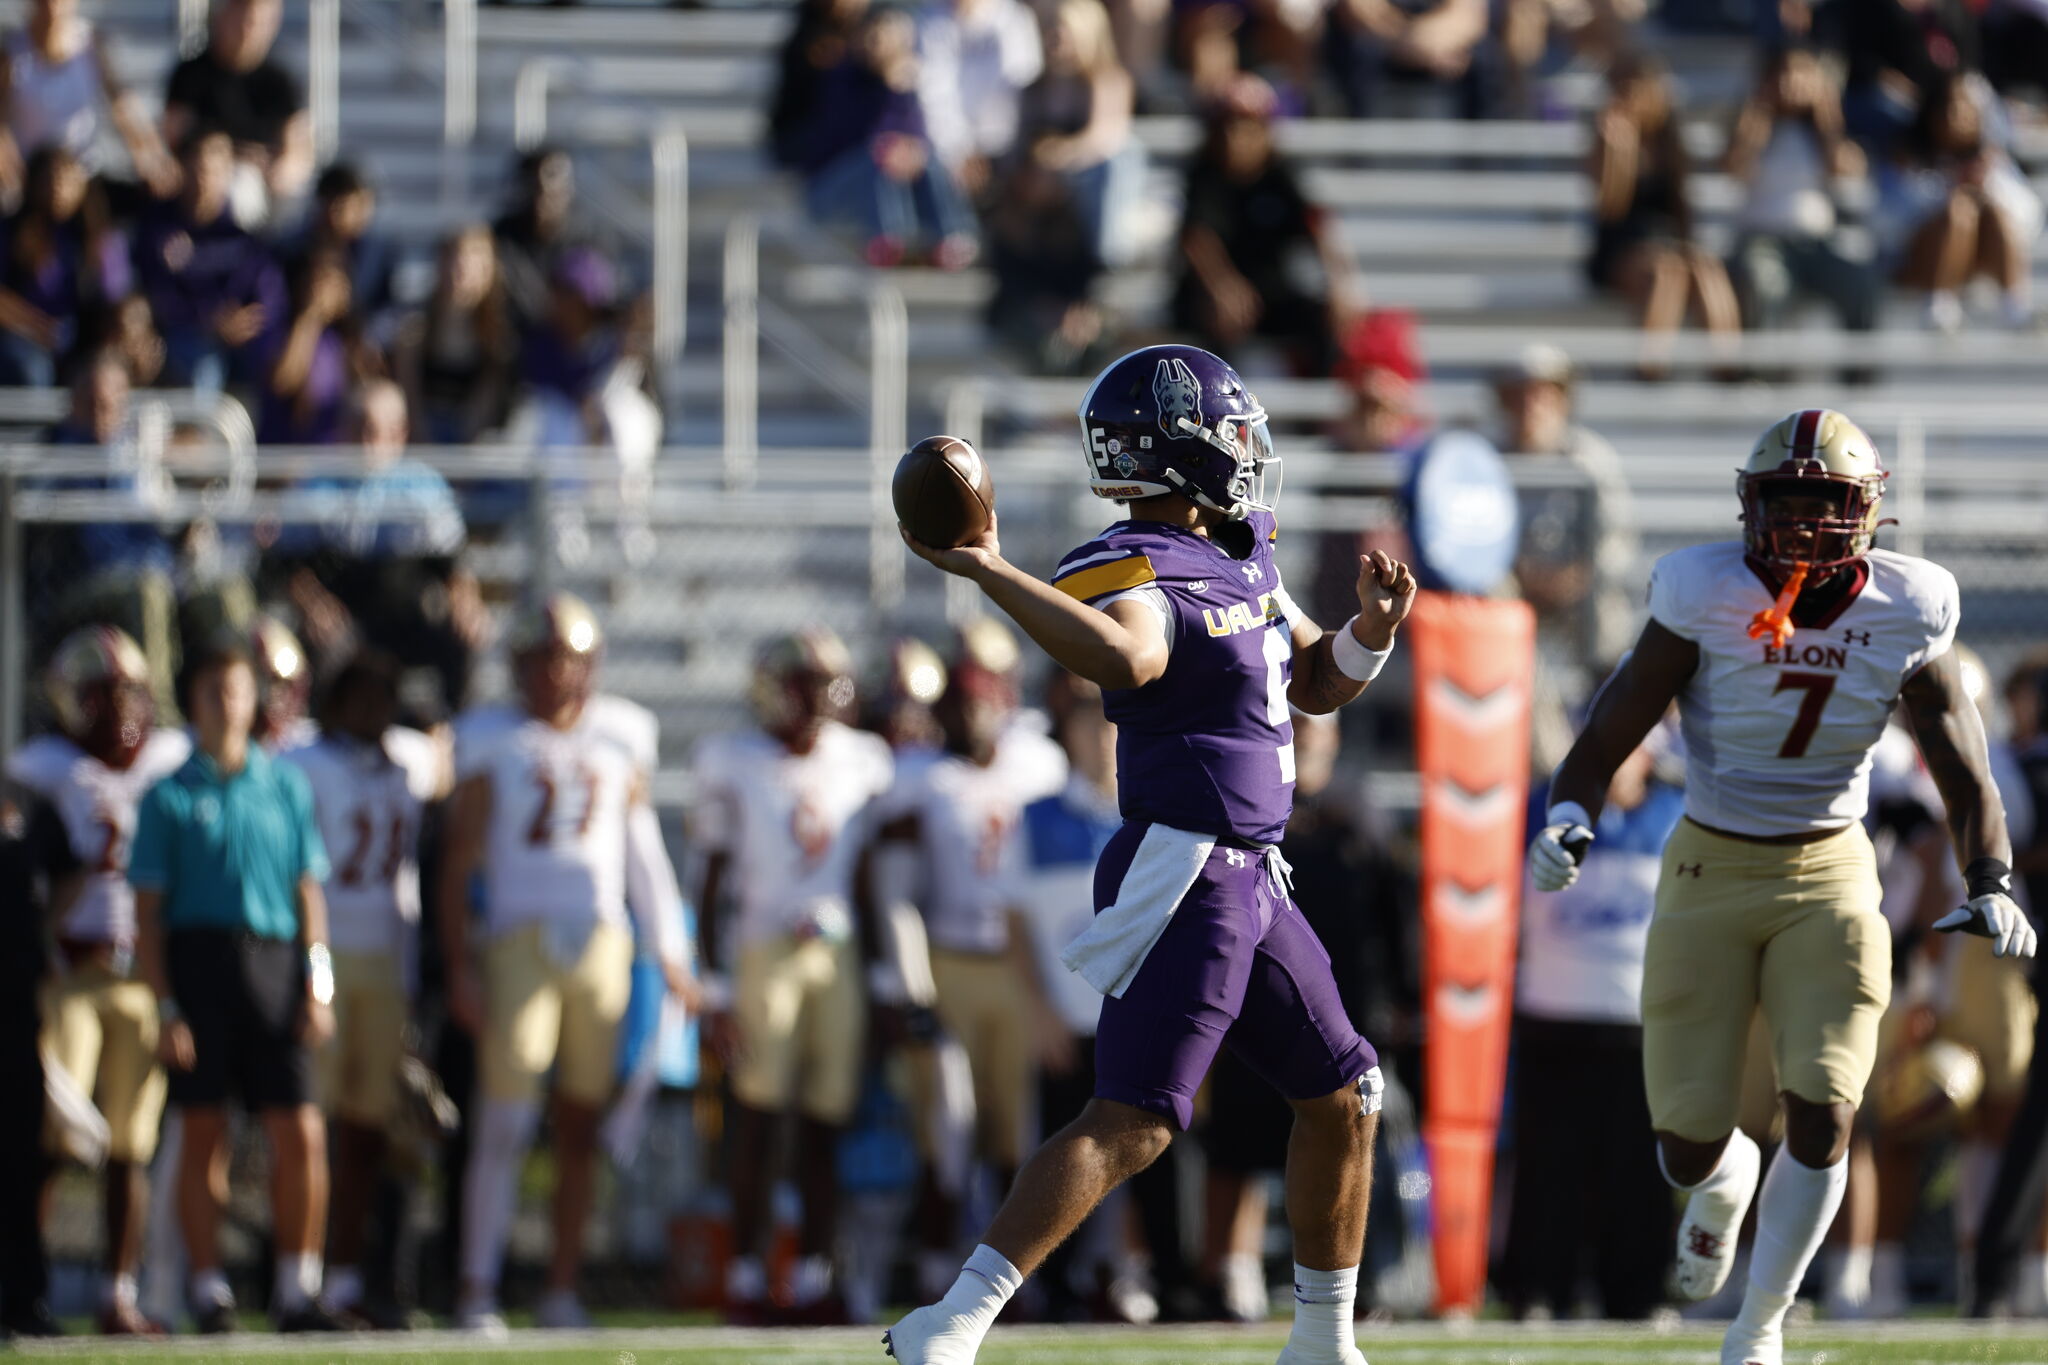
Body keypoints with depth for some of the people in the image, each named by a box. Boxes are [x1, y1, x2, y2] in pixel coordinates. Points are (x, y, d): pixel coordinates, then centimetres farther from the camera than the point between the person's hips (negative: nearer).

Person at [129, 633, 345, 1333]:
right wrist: (166, 1007, -5)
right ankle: (209, 1291, 6)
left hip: (273, 961, 2)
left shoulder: (286, 786, 14)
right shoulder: (170, 796, 5)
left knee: (301, 1134, -6)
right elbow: (148, 913, 3)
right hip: (197, 960, -2)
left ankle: (296, 1288, 2)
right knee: (203, 1136, -1)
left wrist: (318, 984, 4)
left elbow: (309, 893, 15)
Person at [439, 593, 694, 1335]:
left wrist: (669, 952, 14)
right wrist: (459, 966, -5)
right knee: (504, 1120, -11)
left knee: (581, 1124, 5)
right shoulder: (492, 743, 2)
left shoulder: (618, 743, 11)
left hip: (601, 940, 4)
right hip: (520, 939, -4)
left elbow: (643, 853, 17)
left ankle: (563, 1292, 12)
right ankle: (478, 1293, -9)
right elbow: (459, 862, 2)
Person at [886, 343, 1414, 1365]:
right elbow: (1124, 656, -40)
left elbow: (1317, 684, 23)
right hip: (1183, 882, -10)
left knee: (1341, 1099, 18)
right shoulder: (1137, 573, -16)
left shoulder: (1241, 554, 13)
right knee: (1133, 1122, -17)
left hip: (1250, 885, 10)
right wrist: (988, 572, -43)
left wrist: (1373, 627, 4)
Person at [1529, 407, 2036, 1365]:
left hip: (1830, 879, 1)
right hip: (1711, 871, -1)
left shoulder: (1905, 615, -8)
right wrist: (1567, 815, -32)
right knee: (1688, 1146, -1)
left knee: (1822, 1114, -13)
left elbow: (1962, 772, 0)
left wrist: (1991, 885, -14)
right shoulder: (1707, 600, -16)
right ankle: (1725, 1184, 41)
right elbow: (1608, 737, -12)